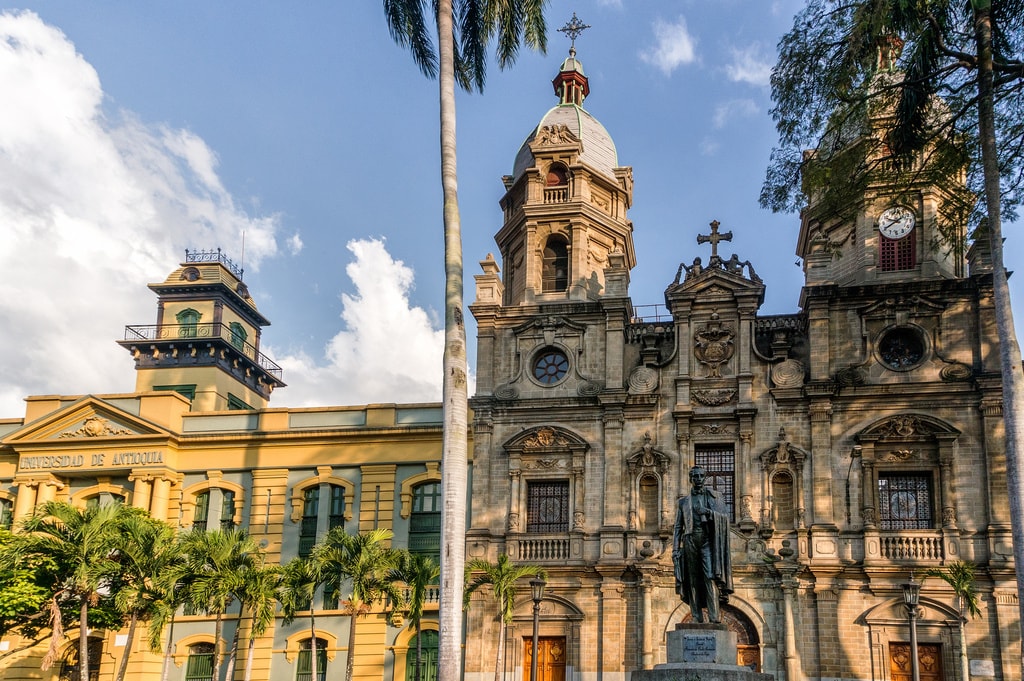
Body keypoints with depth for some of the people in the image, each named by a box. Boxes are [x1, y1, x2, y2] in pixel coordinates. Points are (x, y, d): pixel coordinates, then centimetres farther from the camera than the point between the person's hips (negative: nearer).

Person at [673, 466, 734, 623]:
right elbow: (678, 527, 14)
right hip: (690, 540, 2)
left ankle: (714, 617, -19)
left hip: (708, 540, -2)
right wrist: (675, 549, 4)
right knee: (693, 580, -2)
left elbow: (725, 517, 5)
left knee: (710, 576, -14)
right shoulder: (683, 501, 16)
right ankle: (697, 618, -2)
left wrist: (709, 512, -12)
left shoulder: (713, 496, 13)